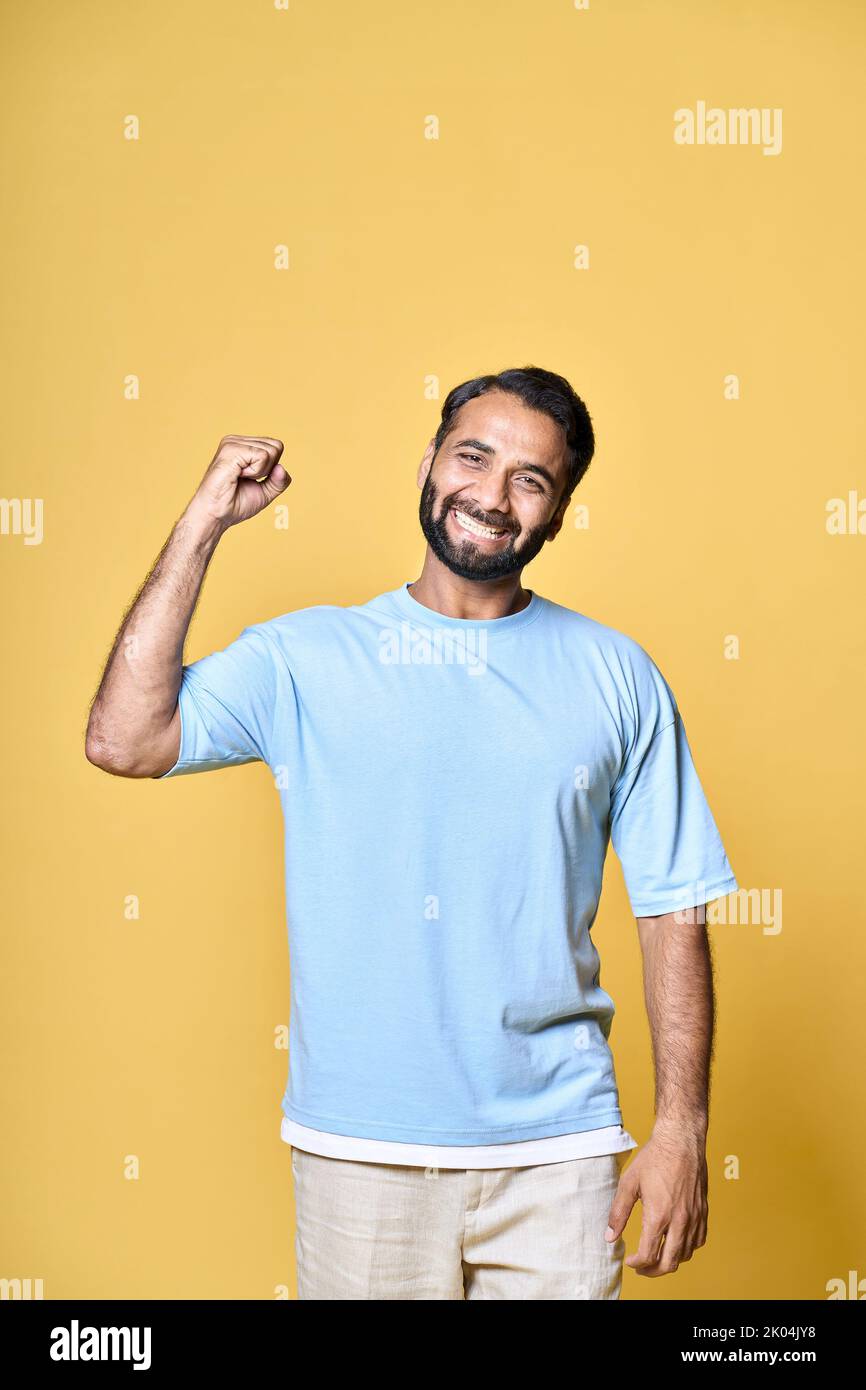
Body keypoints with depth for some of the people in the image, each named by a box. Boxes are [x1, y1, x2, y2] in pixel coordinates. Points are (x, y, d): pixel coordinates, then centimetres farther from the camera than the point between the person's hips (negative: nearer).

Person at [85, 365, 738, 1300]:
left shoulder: (615, 678, 1)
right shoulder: (303, 657, 1)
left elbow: (672, 914, 1)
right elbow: (124, 741, -13)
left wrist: (681, 1130, -4)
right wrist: (204, 521, -8)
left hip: (555, 1153, 1)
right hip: (356, 1150, 0)